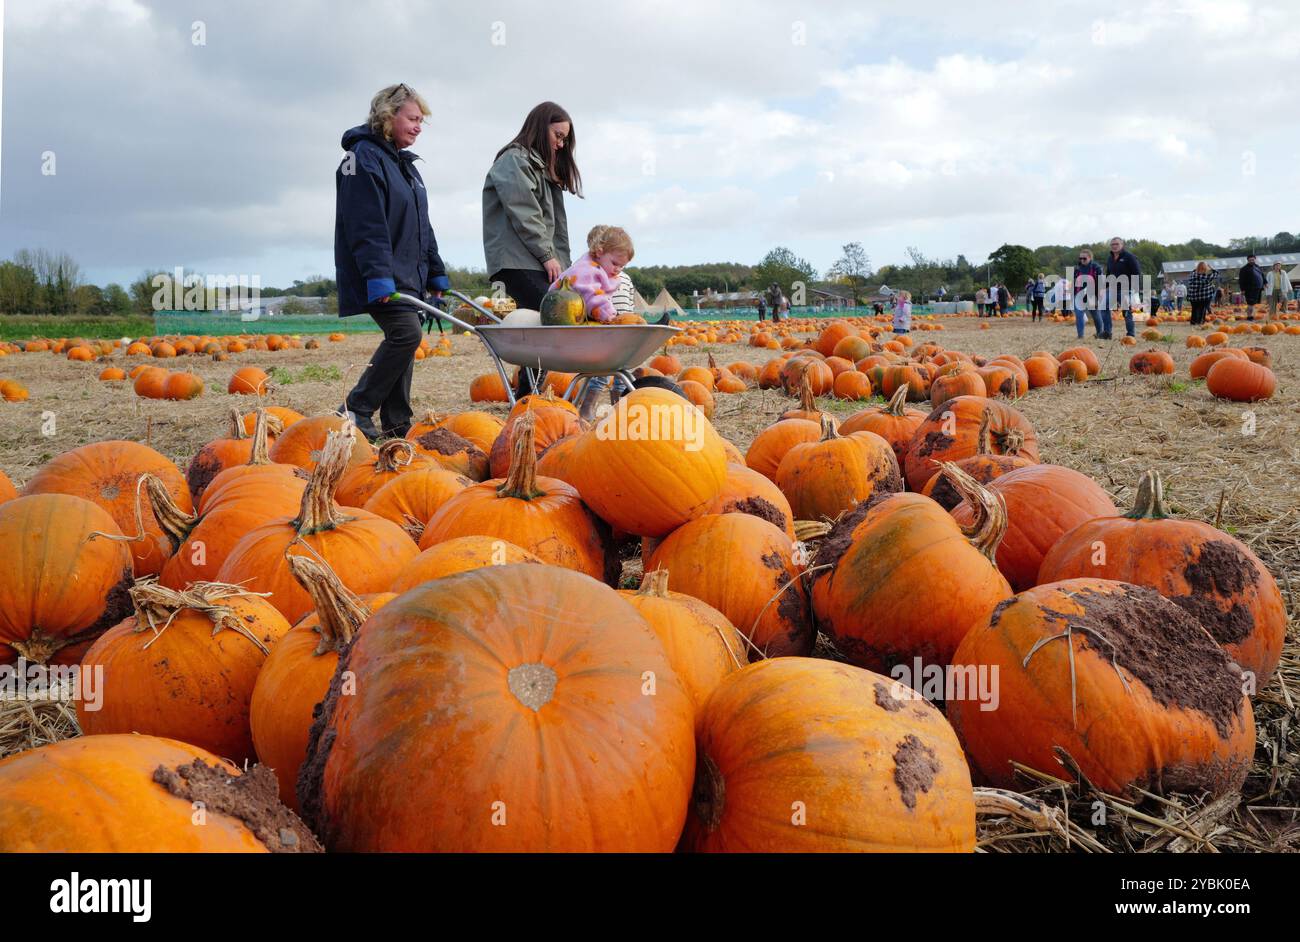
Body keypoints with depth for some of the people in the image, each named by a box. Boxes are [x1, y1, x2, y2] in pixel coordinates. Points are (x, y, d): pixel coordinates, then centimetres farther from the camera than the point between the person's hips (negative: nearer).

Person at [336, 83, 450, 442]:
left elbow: (422, 225, 24)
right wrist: (378, 276, -27)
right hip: (382, 279, -10)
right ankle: (356, 409, -10)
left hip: (408, 275, 10)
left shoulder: (405, 164, 21)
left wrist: (436, 273, 20)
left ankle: (396, 425, 12)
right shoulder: (365, 157, -9)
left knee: (403, 339, 7)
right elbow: (366, 225, -19)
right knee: (406, 332, -21)